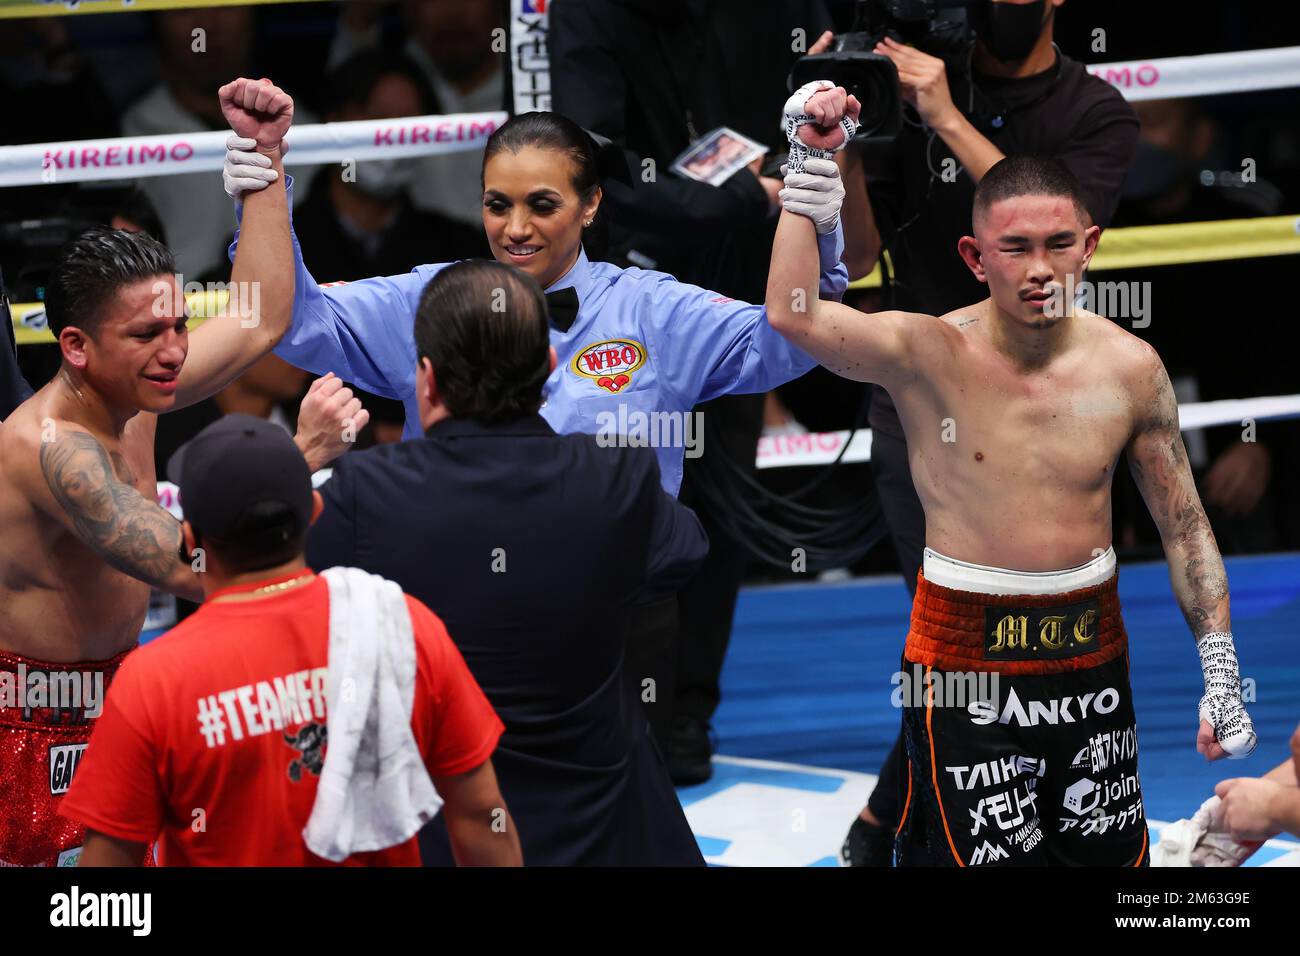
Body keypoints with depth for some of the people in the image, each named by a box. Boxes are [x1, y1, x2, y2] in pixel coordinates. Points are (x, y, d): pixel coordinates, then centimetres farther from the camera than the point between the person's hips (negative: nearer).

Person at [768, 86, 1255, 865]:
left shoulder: (1129, 368, -4)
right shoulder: (929, 355, -13)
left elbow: (1185, 528, 5)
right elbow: (793, 313, -31)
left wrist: (1222, 672, 1)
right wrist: (813, 162, -30)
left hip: (1092, 646, 3)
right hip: (965, 650, -3)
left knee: (1109, 851, 11)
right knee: (978, 852, -2)